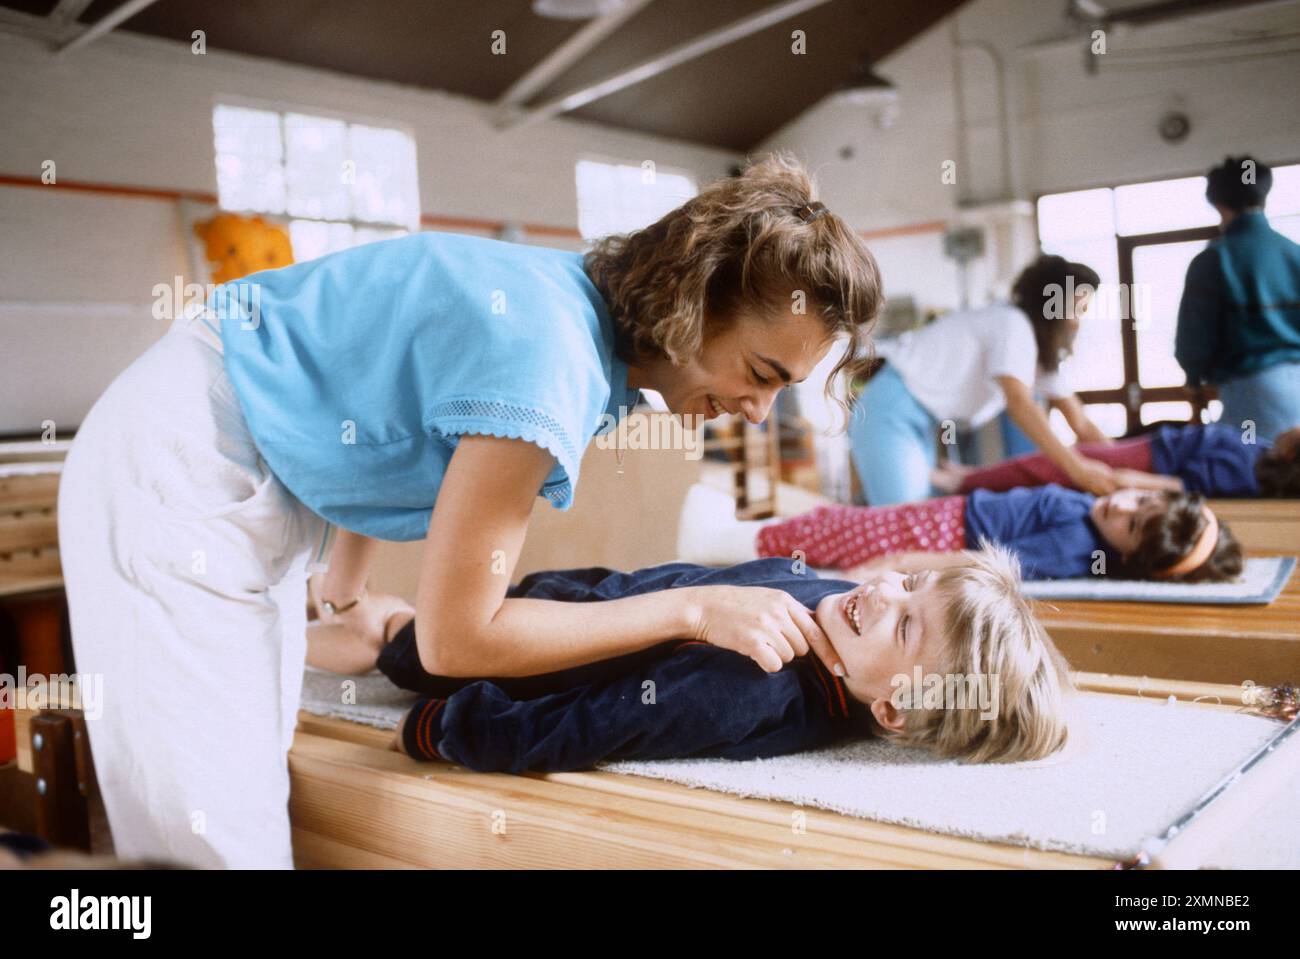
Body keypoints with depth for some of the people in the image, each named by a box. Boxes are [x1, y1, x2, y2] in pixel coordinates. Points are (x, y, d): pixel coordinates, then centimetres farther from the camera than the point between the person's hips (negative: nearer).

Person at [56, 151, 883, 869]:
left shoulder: (584, 303, -2)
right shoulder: (549, 360, -31)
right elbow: (456, 638, -24)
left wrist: (346, 598, 22)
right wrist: (696, 611, -22)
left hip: (265, 496, 9)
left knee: (261, 797, 12)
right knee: (218, 837, -5)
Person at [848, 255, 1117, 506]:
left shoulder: (1041, 343, 13)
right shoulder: (1012, 324, -16)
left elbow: (1079, 422, 13)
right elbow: (1019, 403, -29)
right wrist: (1077, 468, -34)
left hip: (923, 424, 10)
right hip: (892, 411, -10)